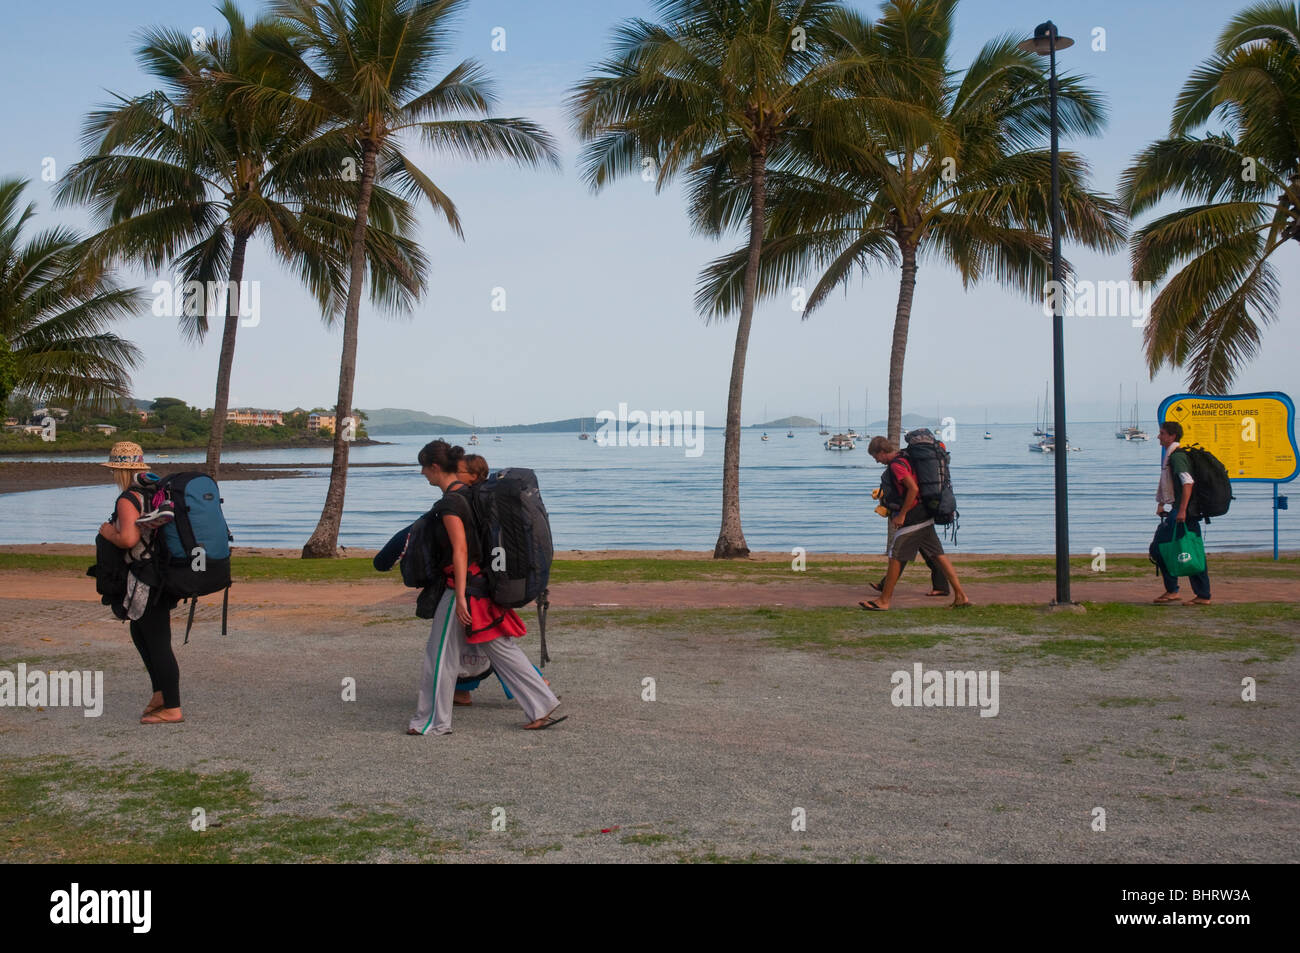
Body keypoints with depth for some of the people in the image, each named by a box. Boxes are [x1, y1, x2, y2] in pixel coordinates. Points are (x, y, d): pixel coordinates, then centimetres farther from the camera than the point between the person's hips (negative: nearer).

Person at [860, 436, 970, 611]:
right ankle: (961, 596, 6)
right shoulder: (906, 459, 16)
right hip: (926, 517, 9)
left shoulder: (896, 465, -14)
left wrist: (902, 514, -19)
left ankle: (884, 601, 4)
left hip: (912, 519, -9)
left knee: (895, 557, -2)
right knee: (938, 556, 8)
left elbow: (913, 488, -24)